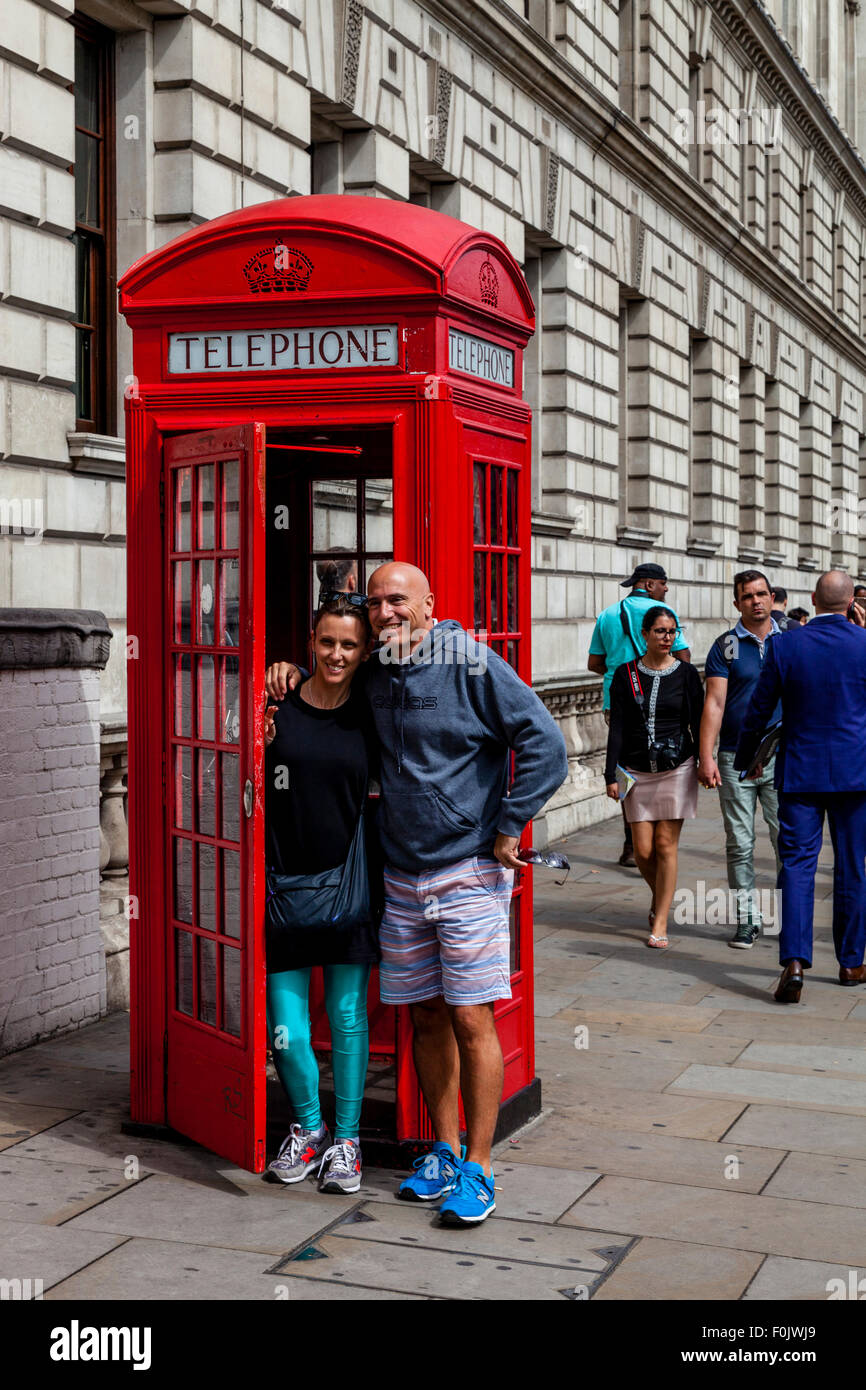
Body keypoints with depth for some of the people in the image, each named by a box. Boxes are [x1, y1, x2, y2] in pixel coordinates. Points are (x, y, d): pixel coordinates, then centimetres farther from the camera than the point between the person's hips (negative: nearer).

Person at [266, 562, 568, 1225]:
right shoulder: (372, 675, 9)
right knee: (426, 1017, 12)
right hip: (401, 878, 6)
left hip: (469, 875, -6)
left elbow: (545, 743, -13)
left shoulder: (471, 664, -10)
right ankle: (444, 1151, 25)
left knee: (471, 1021, -3)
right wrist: (295, 673, 11)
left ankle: (477, 1170, 6)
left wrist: (508, 827, -10)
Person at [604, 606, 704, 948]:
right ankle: (659, 896, 31)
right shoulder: (626, 675, 3)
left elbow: (697, 723, 5)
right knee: (643, 850, 0)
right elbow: (617, 728, 2)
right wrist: (611, 773, -2)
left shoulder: (685, 673, 2)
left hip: (676, 767, -1)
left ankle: (660, 922, 5)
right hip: (637, 770, 1)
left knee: (665, 845, -3)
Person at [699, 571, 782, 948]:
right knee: (740, 844, 3)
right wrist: (706, 757, -12)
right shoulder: (725, 646, 3)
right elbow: (714, 703, -3)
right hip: (735, 759, 0)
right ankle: (747, 918, 13)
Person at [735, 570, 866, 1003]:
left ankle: (794, 961, -16)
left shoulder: (785, 645, -5)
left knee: (797, 865, -1)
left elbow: (758, 710, 3)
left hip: (800, 771, 0)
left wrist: (745, 758, 17)